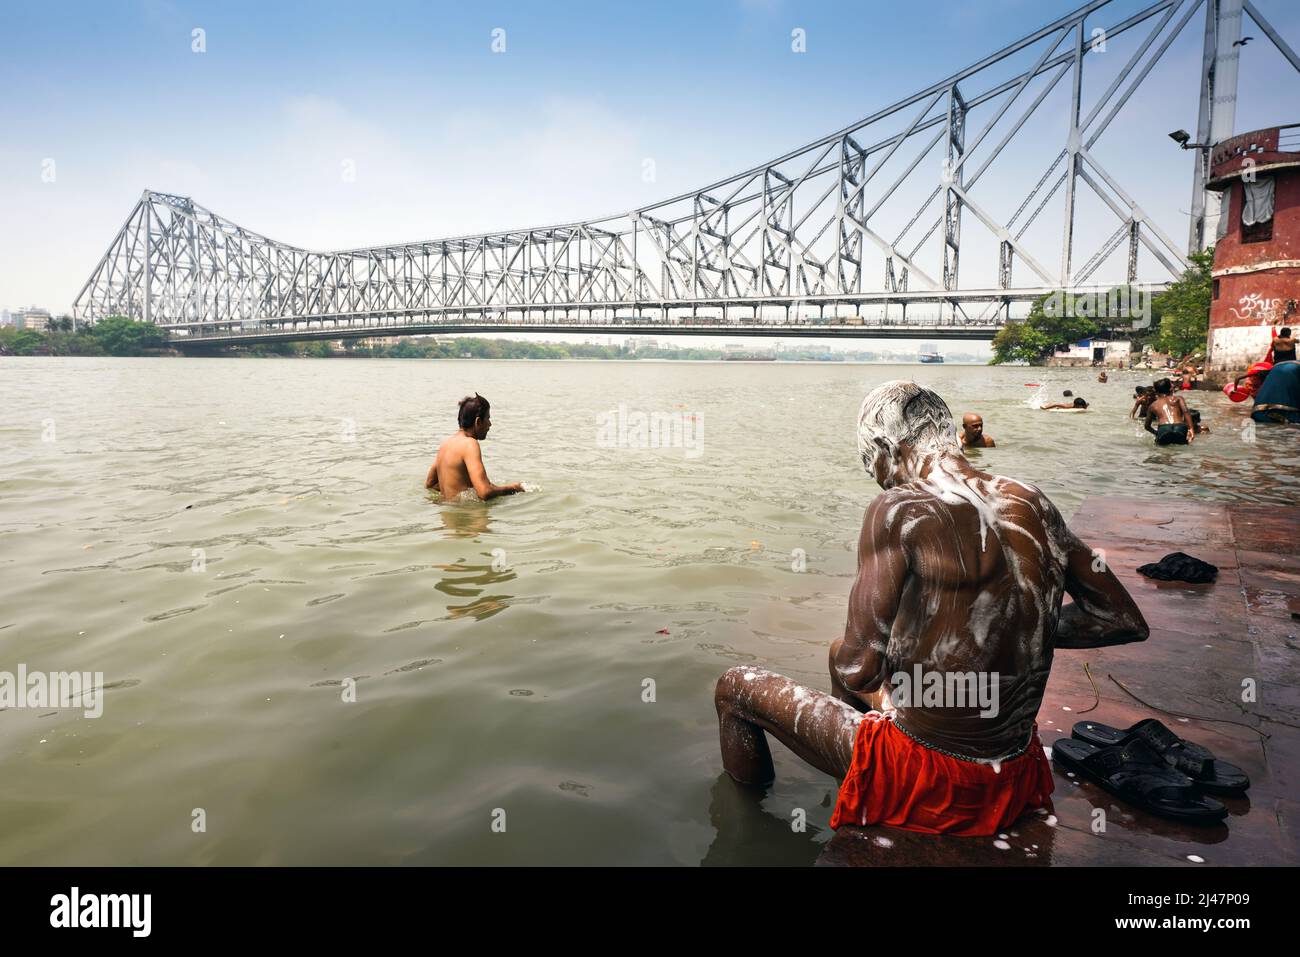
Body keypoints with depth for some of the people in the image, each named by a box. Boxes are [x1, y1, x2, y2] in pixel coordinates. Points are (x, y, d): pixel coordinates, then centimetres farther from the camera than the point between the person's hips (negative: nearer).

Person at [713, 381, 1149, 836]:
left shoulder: (898, 511, -22)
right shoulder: (1032, 503, -2)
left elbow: (858, 671, -24)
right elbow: (1127, 621, 7)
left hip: (931, 784, -7)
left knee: (735, 687, 12)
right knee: (842, 653, 32)